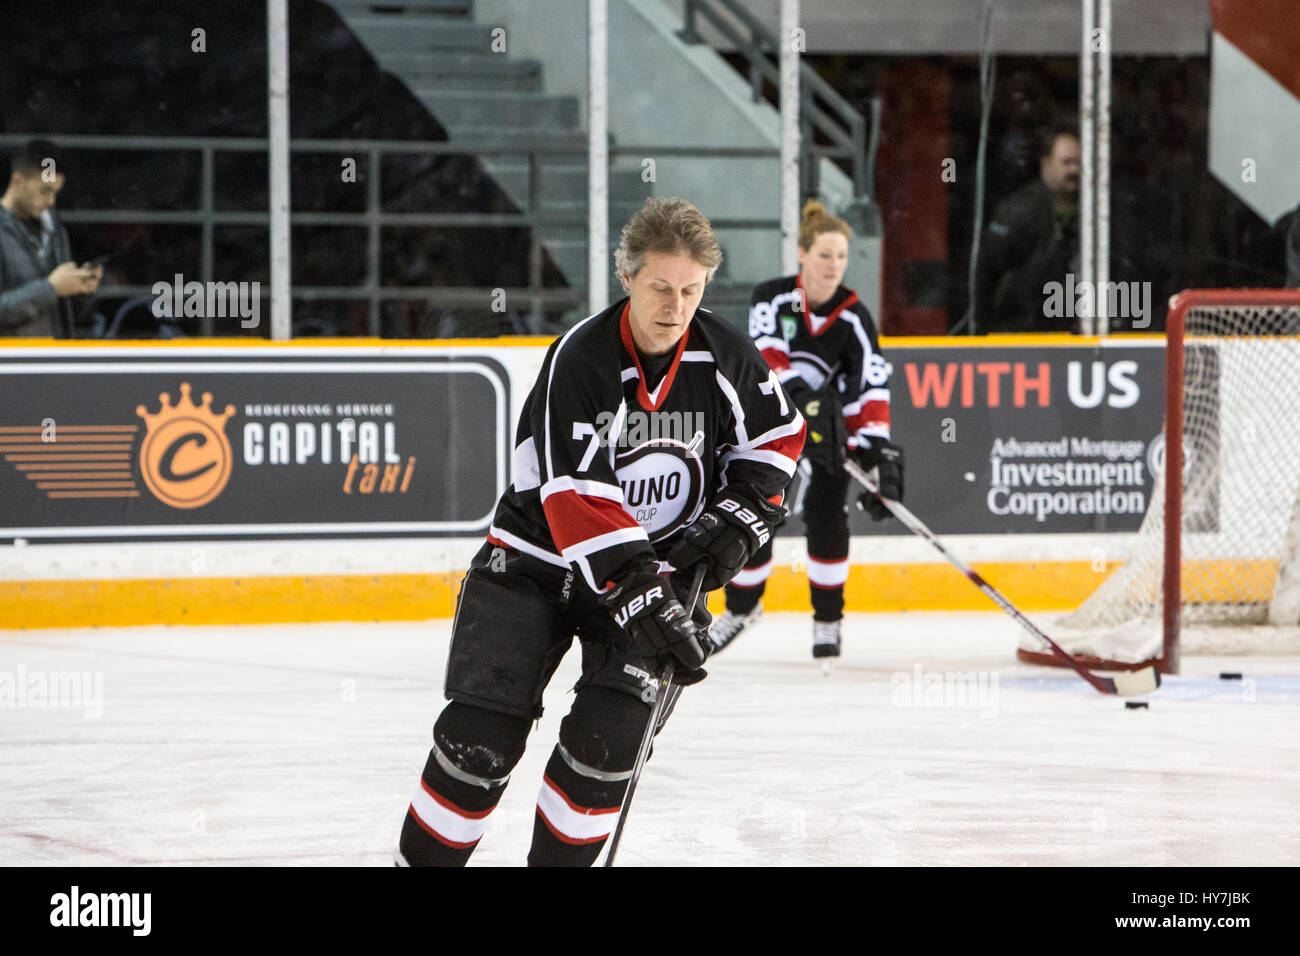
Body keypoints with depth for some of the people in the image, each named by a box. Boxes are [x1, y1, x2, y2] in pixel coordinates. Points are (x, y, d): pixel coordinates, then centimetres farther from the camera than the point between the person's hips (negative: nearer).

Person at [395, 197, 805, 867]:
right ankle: (421, 858, 3)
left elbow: (778, 434, 13)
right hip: (536, 556, -3)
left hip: (660, 561, 3)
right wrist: (641, 602, -32)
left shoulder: (724, 358, -7)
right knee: (481, 736, -11)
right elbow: (578, 501, -26)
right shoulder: (579, 359, -21)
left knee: (609, 735, -17)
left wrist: (740, 516, -3)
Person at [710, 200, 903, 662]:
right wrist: (801, 399, -43)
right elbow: (768, 357, -27)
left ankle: (828, 619, 3)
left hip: (829, 420, 0)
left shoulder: (853, 317, -13)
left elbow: (870, 388, -19)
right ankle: (742, 606, 23)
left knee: (825, 510, -13)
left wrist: (878, 451, -32)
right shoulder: (772, 298, -14)